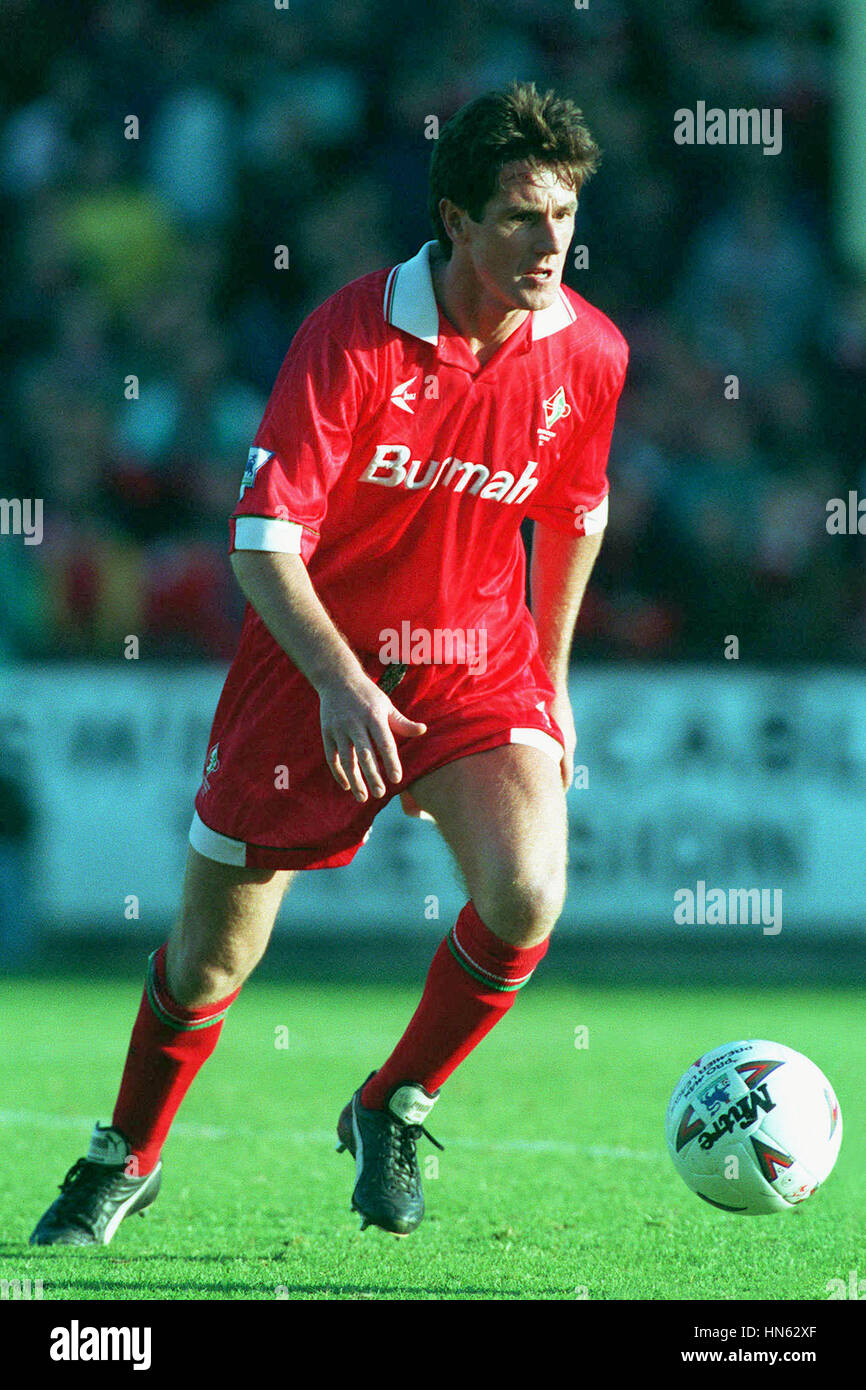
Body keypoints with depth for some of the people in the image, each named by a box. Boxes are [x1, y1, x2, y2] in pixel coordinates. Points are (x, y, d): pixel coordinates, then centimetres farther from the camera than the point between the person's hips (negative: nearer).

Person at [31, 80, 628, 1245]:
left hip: (481, 666, 2)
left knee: (526, 895, -24)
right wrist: (340, 683, -37)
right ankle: (127, 1159, 33)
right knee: (212, 953, 6)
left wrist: (551, 681, 16)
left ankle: (391, 1115, 2)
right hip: (315, 666, -2)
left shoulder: (588, 352, -9)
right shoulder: (351, 339, -22)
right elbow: (264, 541, -23)